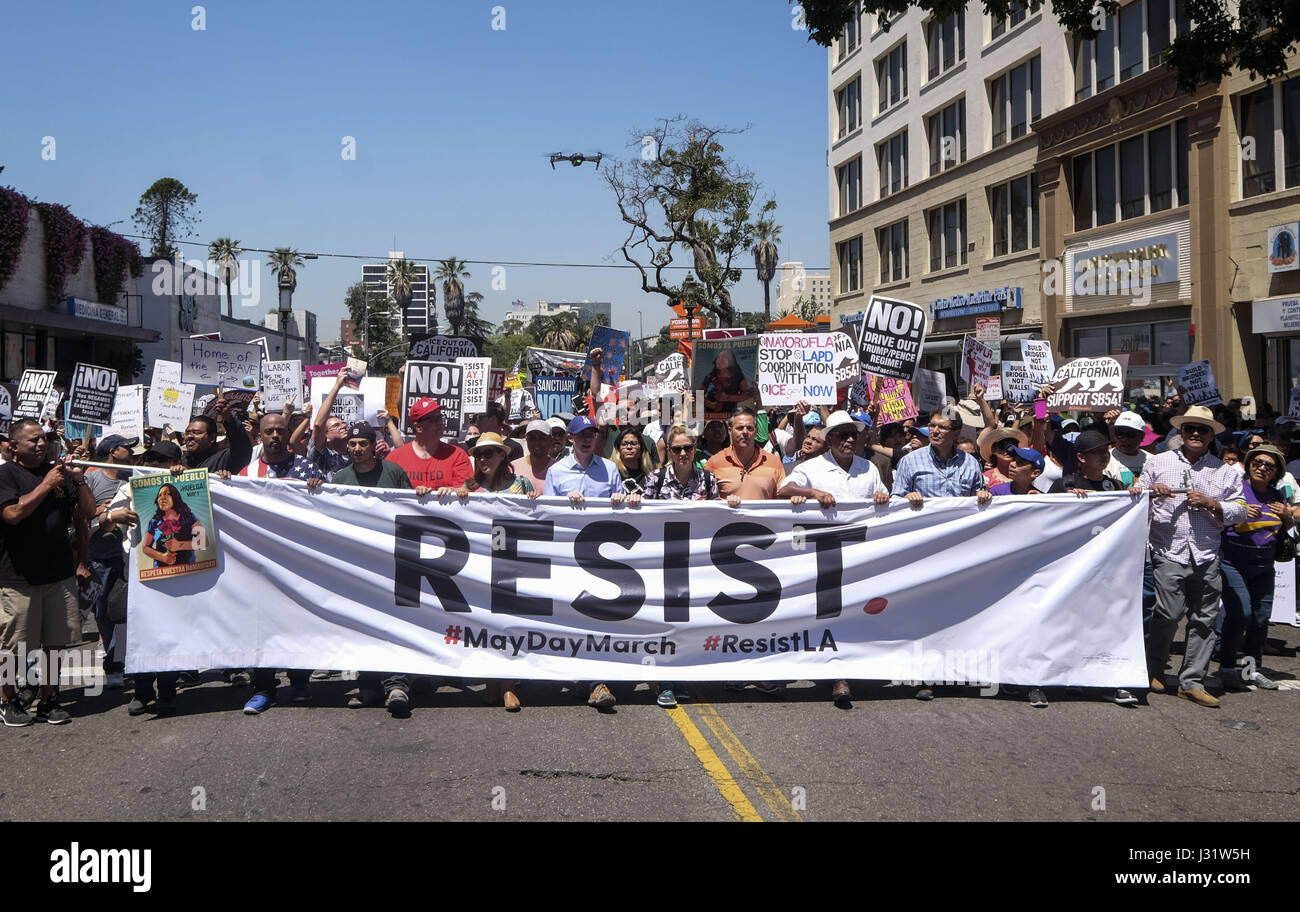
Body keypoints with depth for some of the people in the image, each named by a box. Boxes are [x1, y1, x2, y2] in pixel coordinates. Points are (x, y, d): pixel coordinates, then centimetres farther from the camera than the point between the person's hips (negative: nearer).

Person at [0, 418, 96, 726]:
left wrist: (79, 480, -5)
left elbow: (88, 513, 10)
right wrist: (46, 485, -16)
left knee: (55, 642, 8)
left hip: (60, 573, 5)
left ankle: (48, 701, 18)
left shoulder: (58, 472, 12)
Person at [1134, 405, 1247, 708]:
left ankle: (1192, 683, 10)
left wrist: (1210, 504, -7)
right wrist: (1151, 491, -9)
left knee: (1204, 620, 2)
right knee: (1169, 614, -10)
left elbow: (1240, 511, 9)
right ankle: (1154, 670, 13)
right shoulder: (1158, 462, 12)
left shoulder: (1225, 472, 14)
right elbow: (1136, 495, 12)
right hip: (1169, 553, -2)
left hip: (1207, 557, 2)